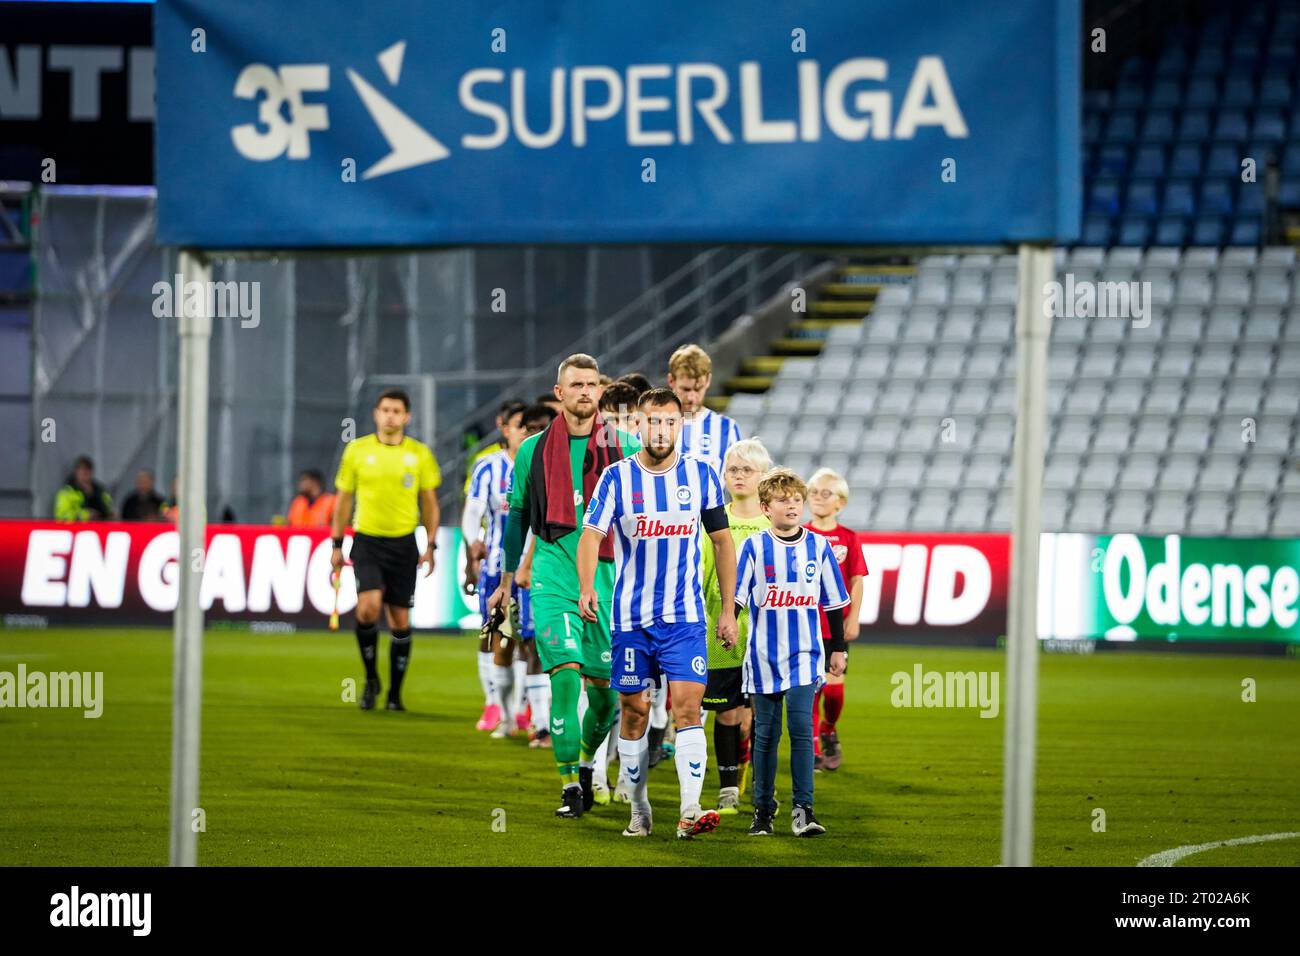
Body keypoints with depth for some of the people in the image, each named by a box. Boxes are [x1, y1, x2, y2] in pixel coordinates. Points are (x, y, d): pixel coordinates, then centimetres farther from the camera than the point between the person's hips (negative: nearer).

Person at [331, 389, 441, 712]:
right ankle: (371, 679, 2)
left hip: (403, 544, 1)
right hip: (366, 540, -1)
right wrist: (337, 545, 6)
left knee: (400, 621, 3)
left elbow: (429, 503, 9)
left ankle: (395, 693, 15)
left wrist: (430, 546, 2)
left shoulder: (420, 454, 3)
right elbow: (344, 500, 8)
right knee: (368, 608, -19)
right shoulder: (357, 450, 2)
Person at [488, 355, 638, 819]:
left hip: (608, 580, 1)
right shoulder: (533, 451, 7)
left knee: (605, 686, 3)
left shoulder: (625, 449, 5)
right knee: (565, 673, -16)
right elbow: (517, 516, 16)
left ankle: (586, 759, 31)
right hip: (552, 578, -1)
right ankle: (570, 784, -9)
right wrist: (506, 580, 18)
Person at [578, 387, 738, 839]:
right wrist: (586, 587, -30)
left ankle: (690, 810, -19)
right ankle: (638, 811, 17)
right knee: (635, 713, 5)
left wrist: (729, 610, 8)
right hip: (630, 616, 0)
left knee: (687, 706, -12)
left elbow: (722, 542, 10)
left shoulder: (701, 475, 2)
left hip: (685, 615, 0)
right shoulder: (617, 477, -3)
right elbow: (591, 535, -12)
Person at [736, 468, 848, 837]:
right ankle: (763, 809, 16)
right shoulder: (754, 547, -2)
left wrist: (838, 649, 11)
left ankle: (803, 808, -8)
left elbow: (834, 603, 10)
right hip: (764, 657, 0)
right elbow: (735, 595, 0)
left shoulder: (818, 547, 3)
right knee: (766, 734, 6)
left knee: (801, 728, -11)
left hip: (804, 657, 0)